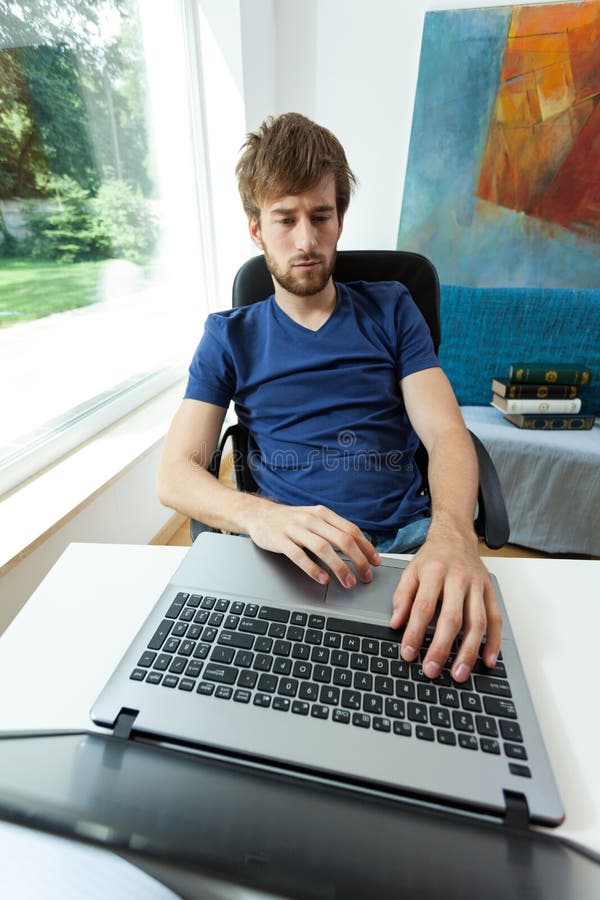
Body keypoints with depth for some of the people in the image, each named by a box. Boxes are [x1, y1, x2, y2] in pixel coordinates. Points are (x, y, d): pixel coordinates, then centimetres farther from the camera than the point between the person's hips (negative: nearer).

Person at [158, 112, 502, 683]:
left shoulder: (391, 309, 9)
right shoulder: (230, 336, 6)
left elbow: (446, 433, -2)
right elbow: (174, 474, -3)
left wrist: (452, 532, -23)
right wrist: (258, 515, -25)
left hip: (407, 536, 2)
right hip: (292, 550, 0)